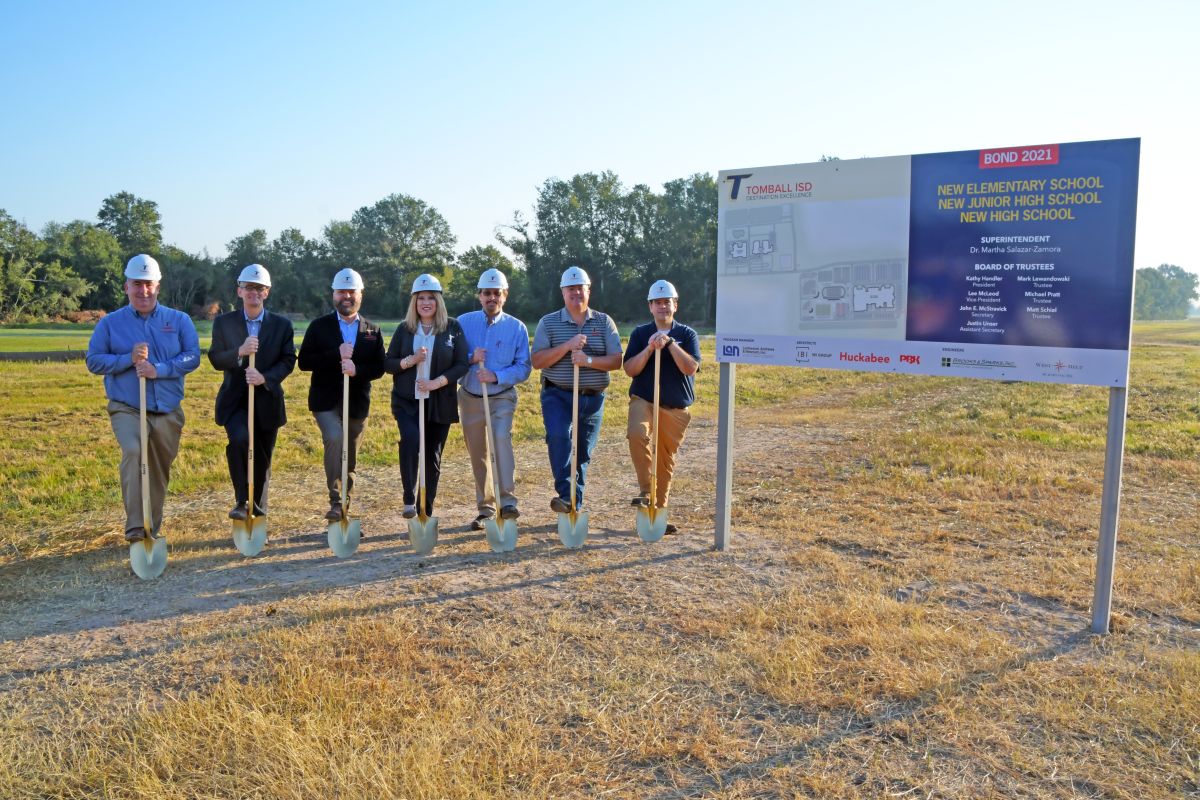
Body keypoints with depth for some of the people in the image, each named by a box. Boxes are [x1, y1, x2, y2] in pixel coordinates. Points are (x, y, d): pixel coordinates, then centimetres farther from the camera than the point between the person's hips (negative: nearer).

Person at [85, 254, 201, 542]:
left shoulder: (179, 320, 4)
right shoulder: (110, 323, 3)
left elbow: (192, 356, -5)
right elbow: (94, 361, 0)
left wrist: (159, 369, -19)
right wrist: (129, 359, -16)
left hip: (168, 412, 2)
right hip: (126, 409, -2)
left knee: (159, 473, 11)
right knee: (133, 451, -29)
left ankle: (152, 529, 28)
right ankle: (135, 525, -27)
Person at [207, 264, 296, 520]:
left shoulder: (282, 325, 4)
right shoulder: (224, 322, 4)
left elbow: (288, 361, -2)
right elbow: (215, 359, -2)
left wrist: (265, 377, -19)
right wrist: (239, 352, -22)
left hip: (267, 400, 2)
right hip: (235, 399, -1)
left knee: (262, 460, 10)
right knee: (240, 440, -28)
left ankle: (258, 511, 26)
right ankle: (241, 500, -13)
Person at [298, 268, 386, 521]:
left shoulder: (372, 330, 8)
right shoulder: (319, 326, 3)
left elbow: (379, 367, 3)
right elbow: (304, 361, -5)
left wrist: (357, 369, -17)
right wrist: (336, 355, -18)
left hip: (357, 402, 3)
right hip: (326, 401, -3)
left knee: (350, 458, 10)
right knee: (334, 438, -28)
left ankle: (344, 507, 24)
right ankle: (335, 502, -22)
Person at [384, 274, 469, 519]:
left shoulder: (453, 328, 2)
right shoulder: (405, 329, 6)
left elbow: (462, 365, -3)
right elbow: (388, 364, 5)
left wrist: (437, 382, -16)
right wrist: (411, 360, -14)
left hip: (441, 403, 0)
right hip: (407, 401, 0)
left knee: (433, 456, 7)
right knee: (410, 439, -27)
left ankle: (426, 511, 20)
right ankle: (409, 499, -13)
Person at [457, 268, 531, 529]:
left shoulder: (517, 328, -3)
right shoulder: (464, 322, 0)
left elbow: (524, 368, -6)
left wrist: (496, 376, -20)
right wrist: (470, 358, -20)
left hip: (502, 397, -2)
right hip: (470, 398, 2)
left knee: (502, 438, -26)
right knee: (477, 454, 8)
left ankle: (507, 501, -26)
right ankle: (485, 509, 20)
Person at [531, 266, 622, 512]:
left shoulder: (604, 322, 6)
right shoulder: (548, 322, 3)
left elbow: (616, 361, -3)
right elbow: (537, 361, -6)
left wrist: (588, 360, -19)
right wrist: (568, 346, -18)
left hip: (592, 398, 2)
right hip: (557, 395, -2)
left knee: (583, 453, 8)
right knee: (558, 436, -28)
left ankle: (576, 504, 21)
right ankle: (565, 494, -24)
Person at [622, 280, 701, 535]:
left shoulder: (687, 334, 4)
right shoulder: (640, 333, 6)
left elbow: (691, 368, -11)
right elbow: (630, 369, -3)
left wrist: (670, 343, -19)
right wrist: (649, 348, -16)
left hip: (675, 408, 1)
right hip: (643, 401, -1)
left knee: (666, 461, 8)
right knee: (637, 434, -32)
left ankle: (658, 510, 21)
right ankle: (645, 492, -21)